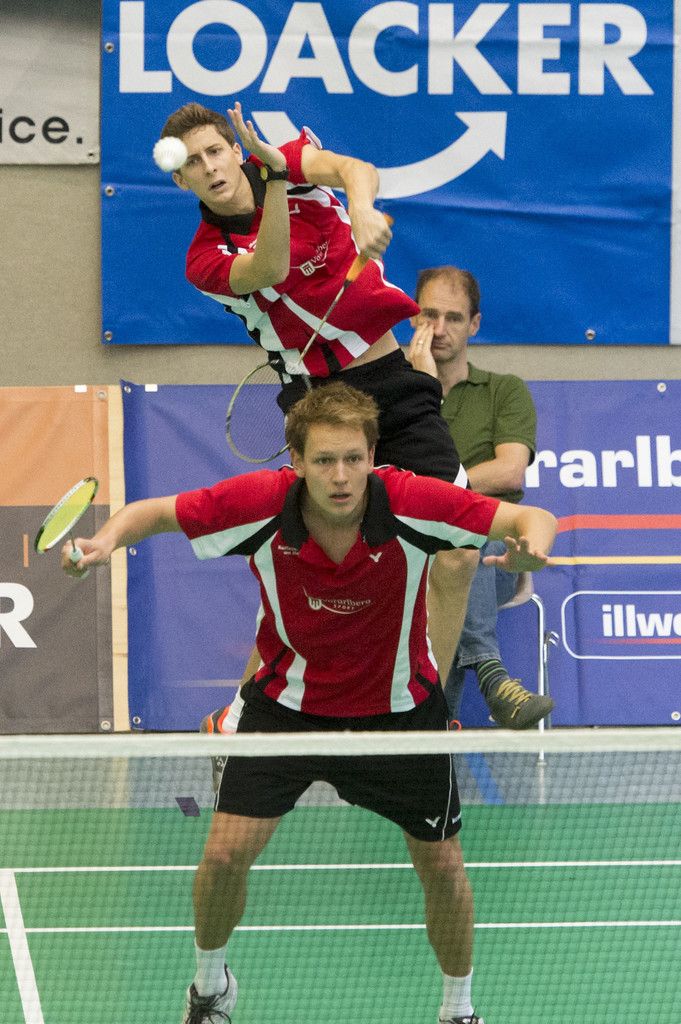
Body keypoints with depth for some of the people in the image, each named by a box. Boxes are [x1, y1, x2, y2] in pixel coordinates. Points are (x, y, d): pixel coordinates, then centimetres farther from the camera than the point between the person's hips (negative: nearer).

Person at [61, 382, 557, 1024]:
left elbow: (532, 518, -21)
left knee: (442, 866, 3)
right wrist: (105, 541, -33)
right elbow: (149, 513, -12)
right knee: (226, 854, -7)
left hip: (397, 706, 0)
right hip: (288, 700, 0)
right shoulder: (259, 503, -26)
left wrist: (531, 546, -45)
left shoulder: (411, 503, -28)